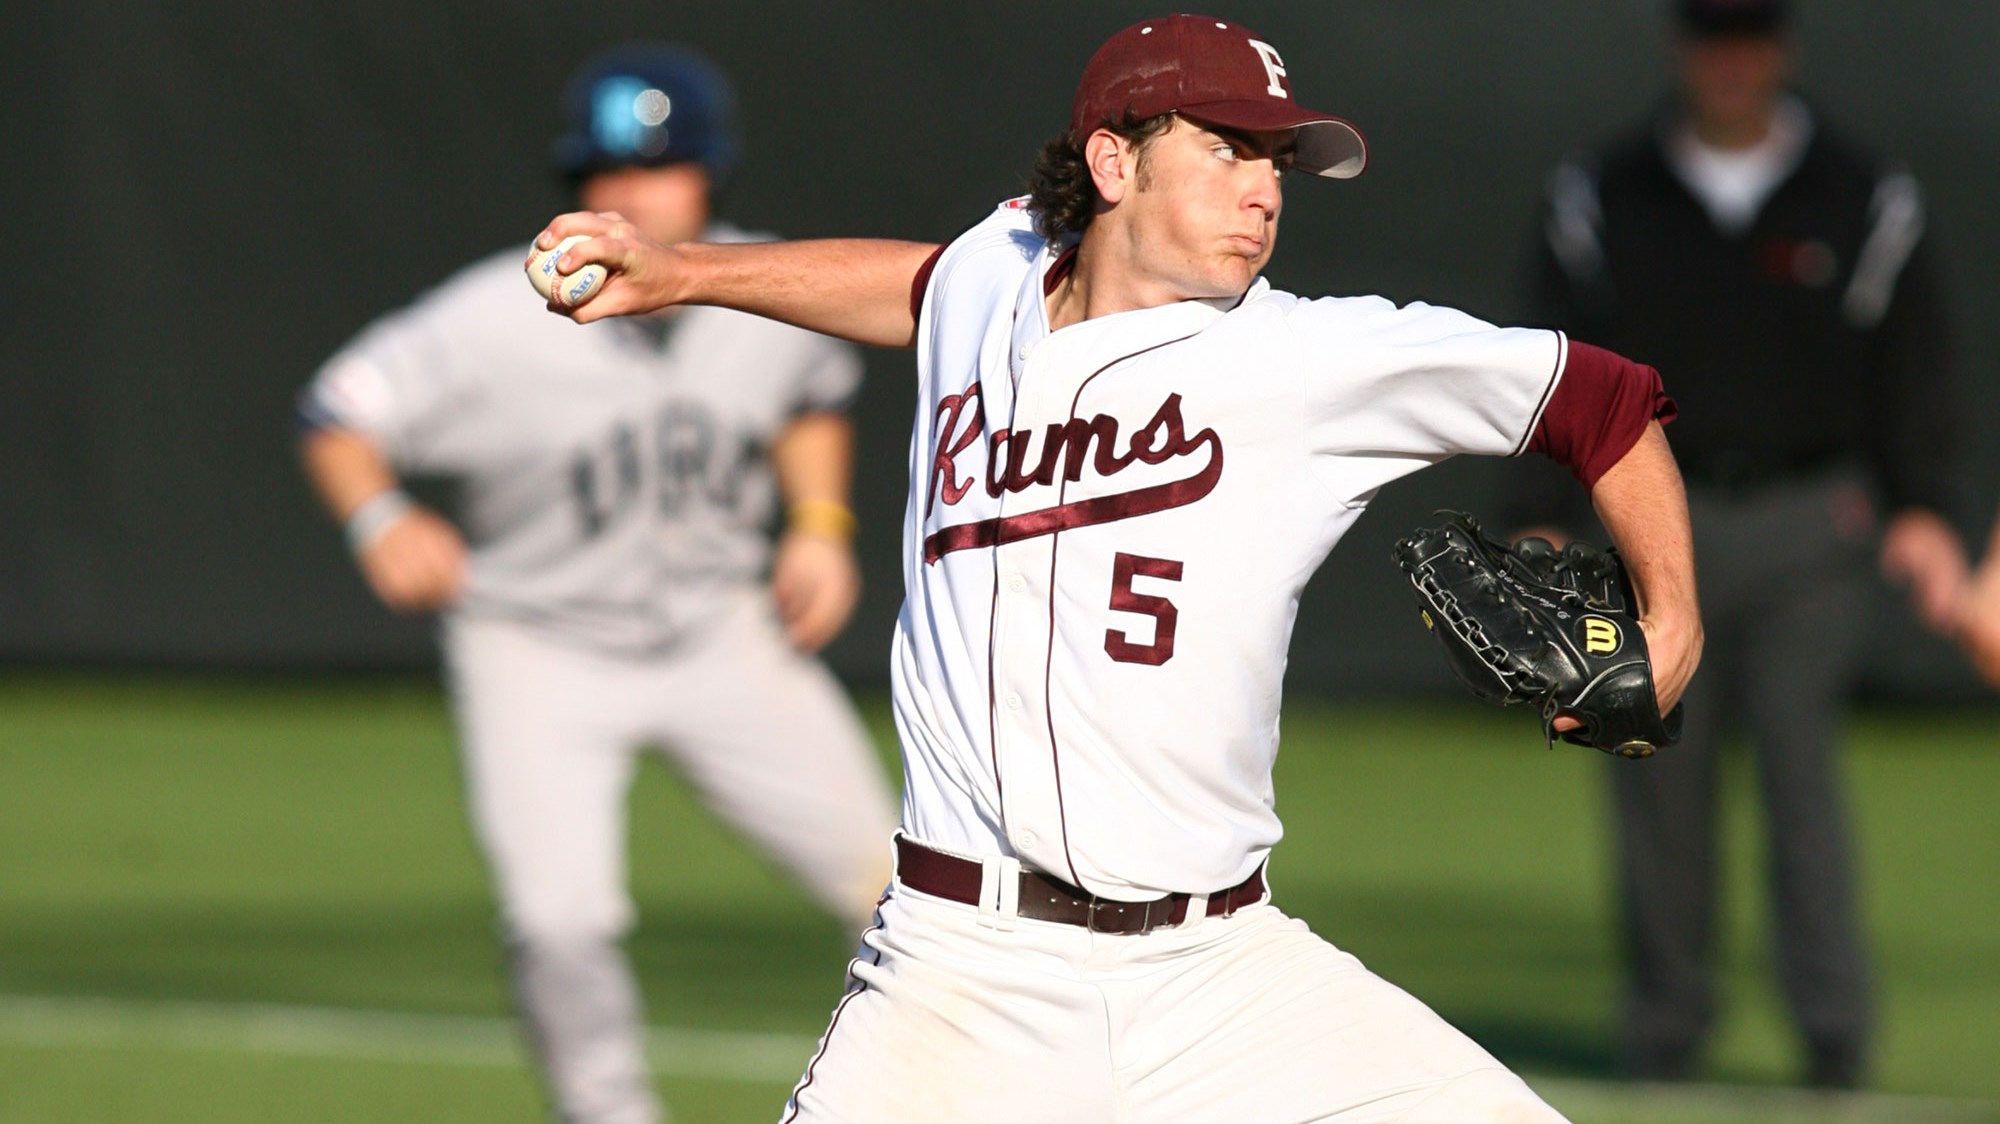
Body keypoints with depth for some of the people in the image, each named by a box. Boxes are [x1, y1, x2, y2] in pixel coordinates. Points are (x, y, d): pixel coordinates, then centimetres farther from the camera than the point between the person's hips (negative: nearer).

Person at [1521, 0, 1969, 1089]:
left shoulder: (1863, 201, 5)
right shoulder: (1600, 201, 7)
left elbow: (1914, 373, 6)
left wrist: (1920, 509, -6)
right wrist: (1545, 523, 0)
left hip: (1811, 525, -2)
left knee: (1800, 759, -12)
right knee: (1658, 780, 1)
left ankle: (1835, 1035, -12)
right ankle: (1664, 1032, 12)